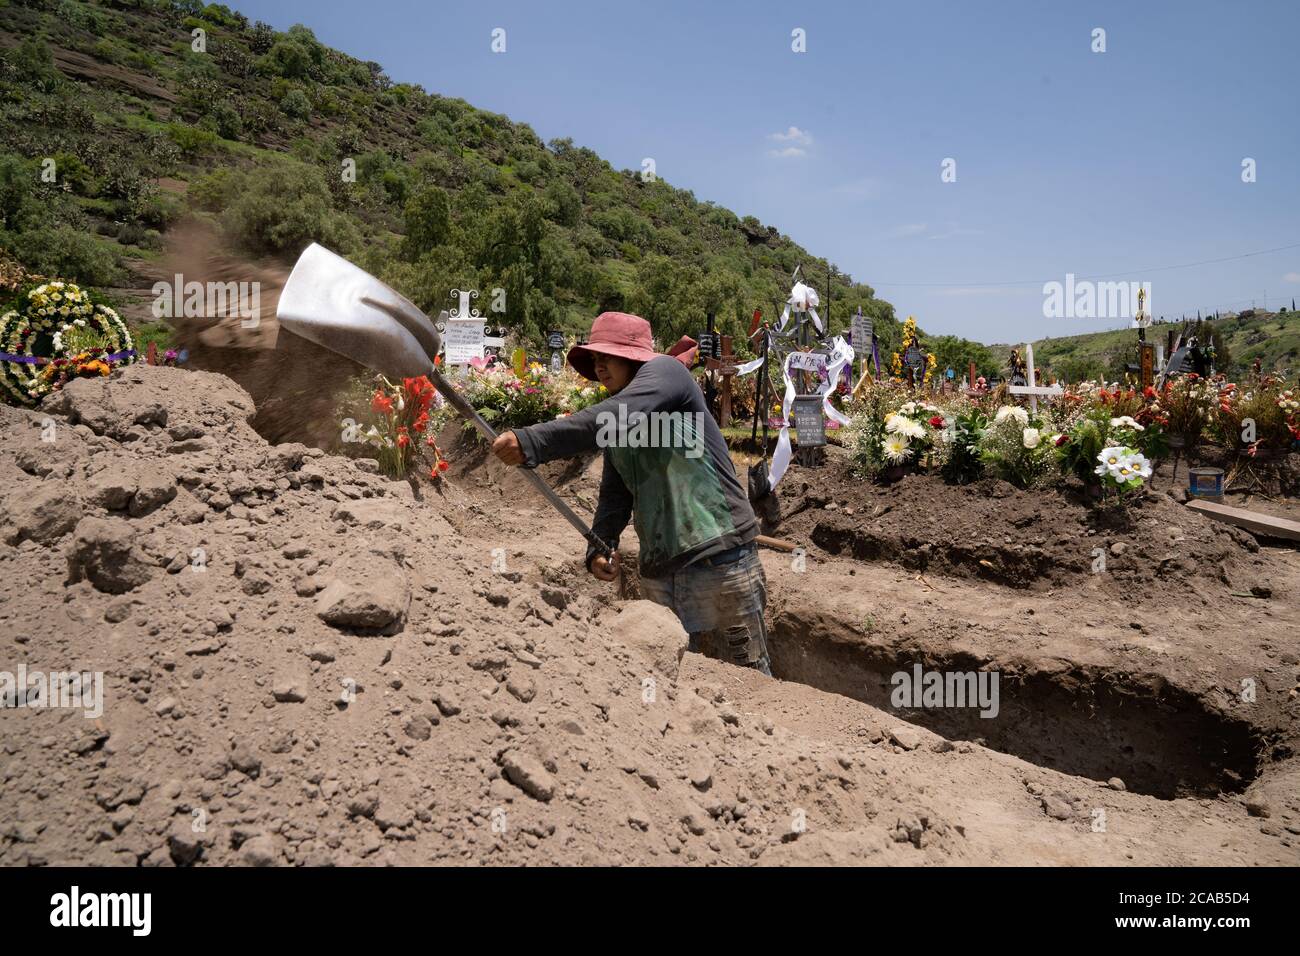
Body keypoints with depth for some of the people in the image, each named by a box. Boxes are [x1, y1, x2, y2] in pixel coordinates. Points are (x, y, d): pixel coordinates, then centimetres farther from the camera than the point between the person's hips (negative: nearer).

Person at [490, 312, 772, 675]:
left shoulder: (665, 370, -5)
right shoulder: (617, 426, 18)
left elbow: (613, 419, -24)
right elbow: (615, 494, 13)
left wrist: (531, 442, -31)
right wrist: (600, 544, -6)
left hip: (719, 555, -7)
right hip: (659, 569, 8)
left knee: (748, 678, 1)